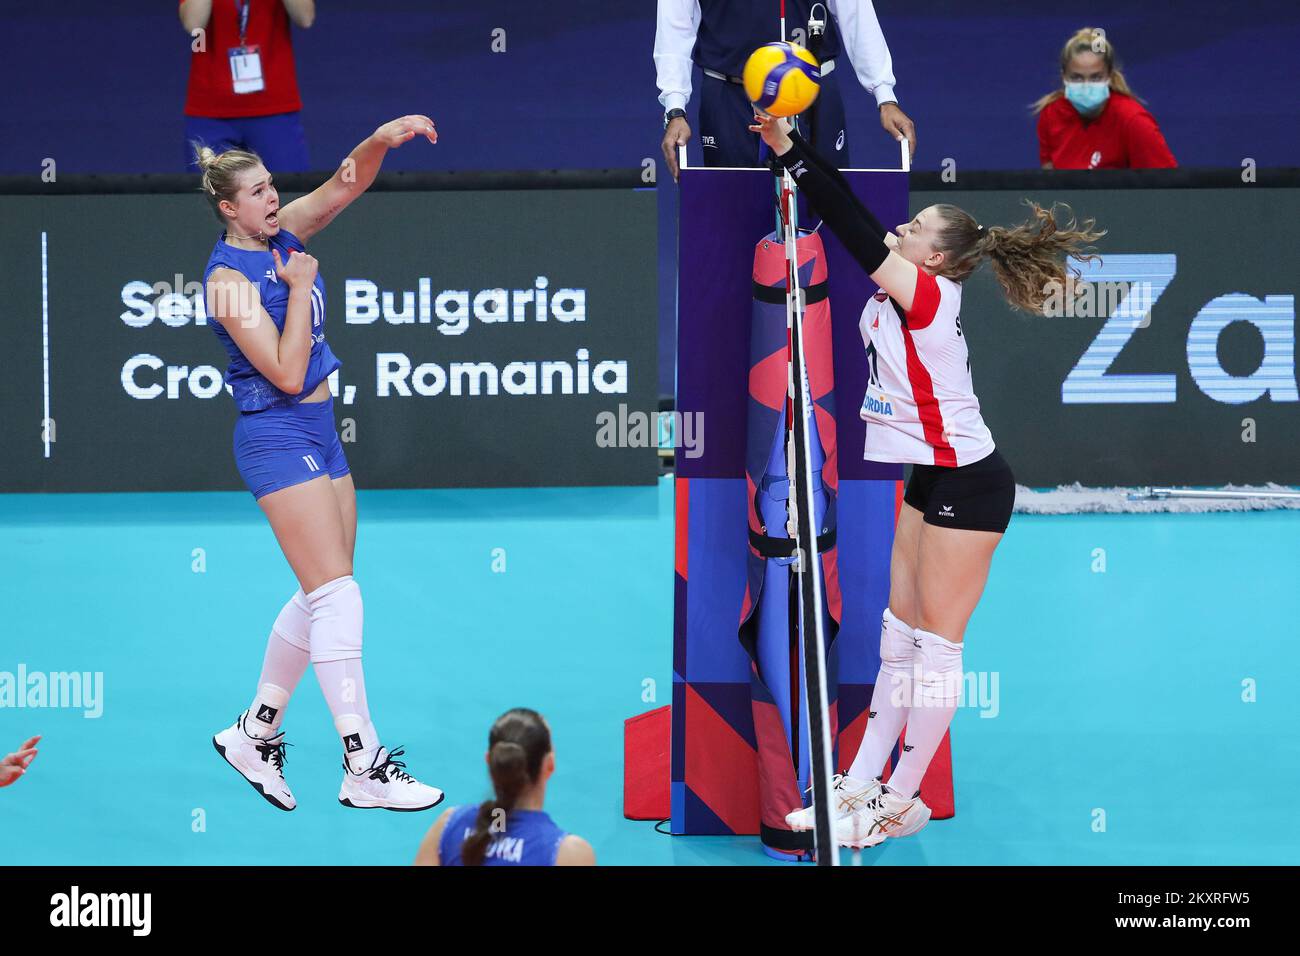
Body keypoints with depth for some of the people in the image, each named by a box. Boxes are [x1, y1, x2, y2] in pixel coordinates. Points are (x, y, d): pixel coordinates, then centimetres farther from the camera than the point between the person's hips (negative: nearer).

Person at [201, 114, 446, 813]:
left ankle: (255, 734, 24)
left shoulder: (285, 232, 6)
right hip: (279, 438, -9)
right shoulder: (229, 277, -15)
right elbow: (286, 373, -20)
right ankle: (365, 770, -13)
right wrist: (299, 286, -16)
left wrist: (380, 139, -22)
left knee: (322, 597, 12)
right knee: (337, 596, -12)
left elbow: (347, 183, -3)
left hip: (318, 432, 9)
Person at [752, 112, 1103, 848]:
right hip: (934, 478, 10)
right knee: (900, 636, 12)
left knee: (936, 644, -1)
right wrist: (790, 147, -4)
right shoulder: (904, 292, 3)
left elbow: (853, 227, -25)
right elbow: (856, 219, 4)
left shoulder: (929, 295, -21)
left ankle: (901, 806, 5)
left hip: (967, 484, -10)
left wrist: (789, 149, -22)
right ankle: (861, 787, 17)